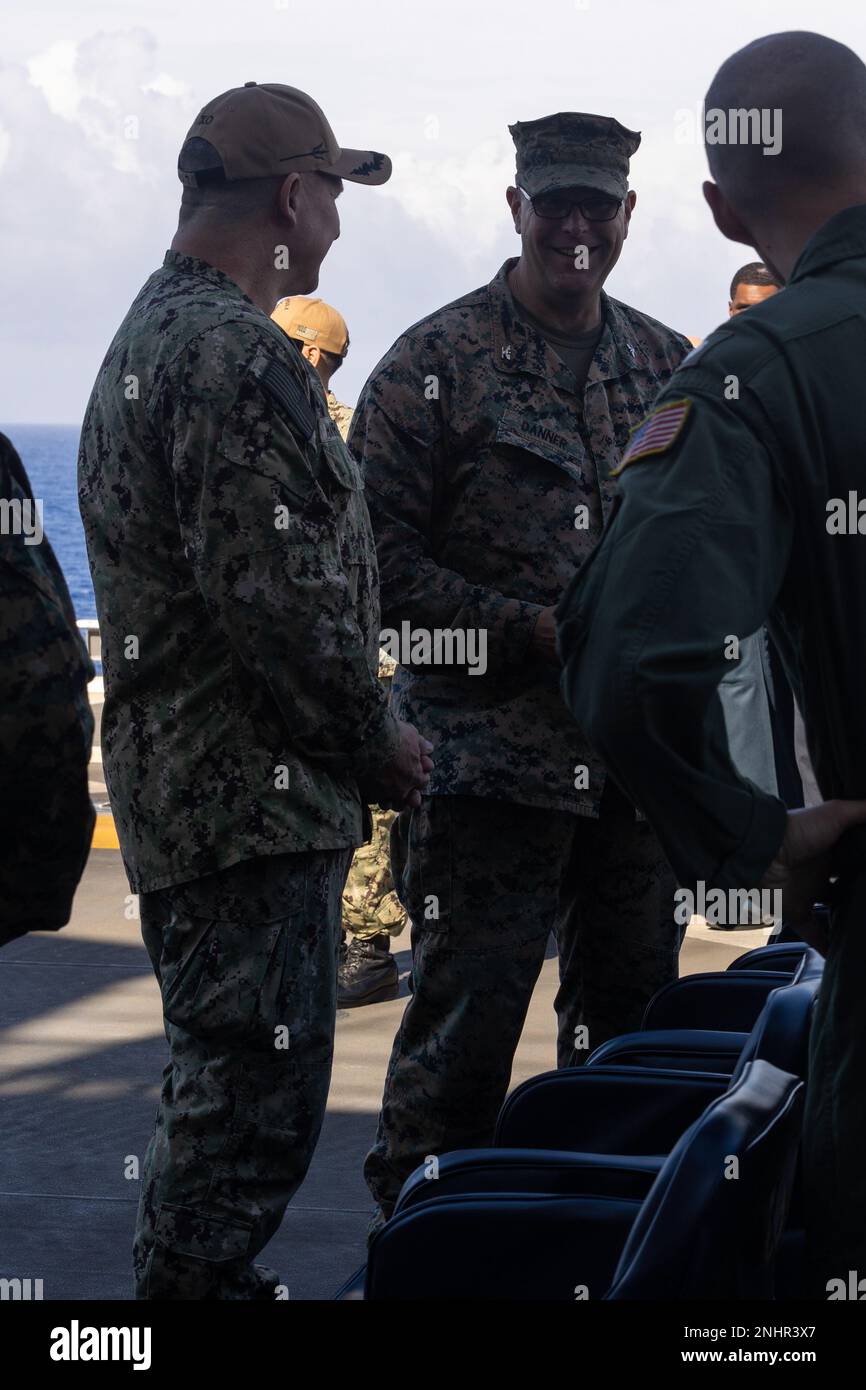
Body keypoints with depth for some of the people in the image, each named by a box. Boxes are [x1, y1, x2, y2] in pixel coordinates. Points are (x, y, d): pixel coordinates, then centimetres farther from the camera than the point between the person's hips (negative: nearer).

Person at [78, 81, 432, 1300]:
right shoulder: (237, 356, -18)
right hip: (257, 795, -11)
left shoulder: (149, 335, 17)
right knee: (255, 1096, -6)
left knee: (221, 1086, 21)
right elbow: (280, 602, -24)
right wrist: (377, 742, -10)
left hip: (180, 787, 11)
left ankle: (187, 1278, 31)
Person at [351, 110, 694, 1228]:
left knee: (632, 1011, 14)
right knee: (465, 1022, -2)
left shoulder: (670, 367, 10)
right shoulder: (436, 363, -5)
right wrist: (532, 632, -16)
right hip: (488, 751, -5)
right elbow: (381, 554, -9)